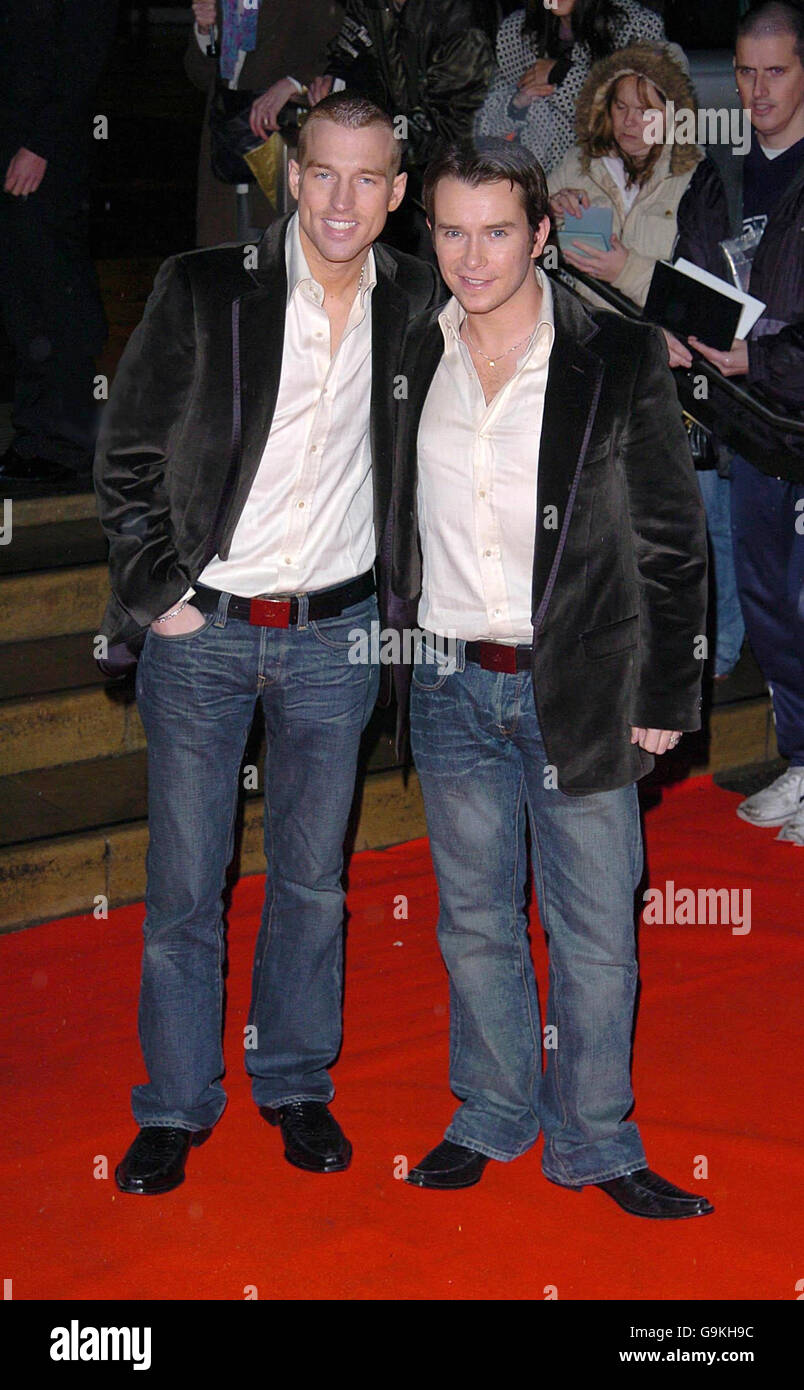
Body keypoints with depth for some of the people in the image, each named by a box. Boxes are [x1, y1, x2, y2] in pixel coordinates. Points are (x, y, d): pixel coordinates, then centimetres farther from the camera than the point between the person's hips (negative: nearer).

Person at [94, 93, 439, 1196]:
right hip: (200, 628, -2)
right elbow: (125, 454, -2)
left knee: (312, 880, 12)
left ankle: (296, 1084, 29)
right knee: (184, 886, 4)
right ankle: (176, 1105, 20)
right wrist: (159, 590, -6)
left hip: (335, 637, 2)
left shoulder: (414, 302, 0)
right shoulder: (202, 290, -8)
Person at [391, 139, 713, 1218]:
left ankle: (595, 1142, 22)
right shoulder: (410, 358, 3)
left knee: (596, 935, 5)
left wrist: (666, 695, -6)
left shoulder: (622, 360, -8)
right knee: (474, 921, 15)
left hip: (580, 686, -3)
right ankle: (494, 1118, 32)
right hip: (451, 685, 3)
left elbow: (675, 540, -4)